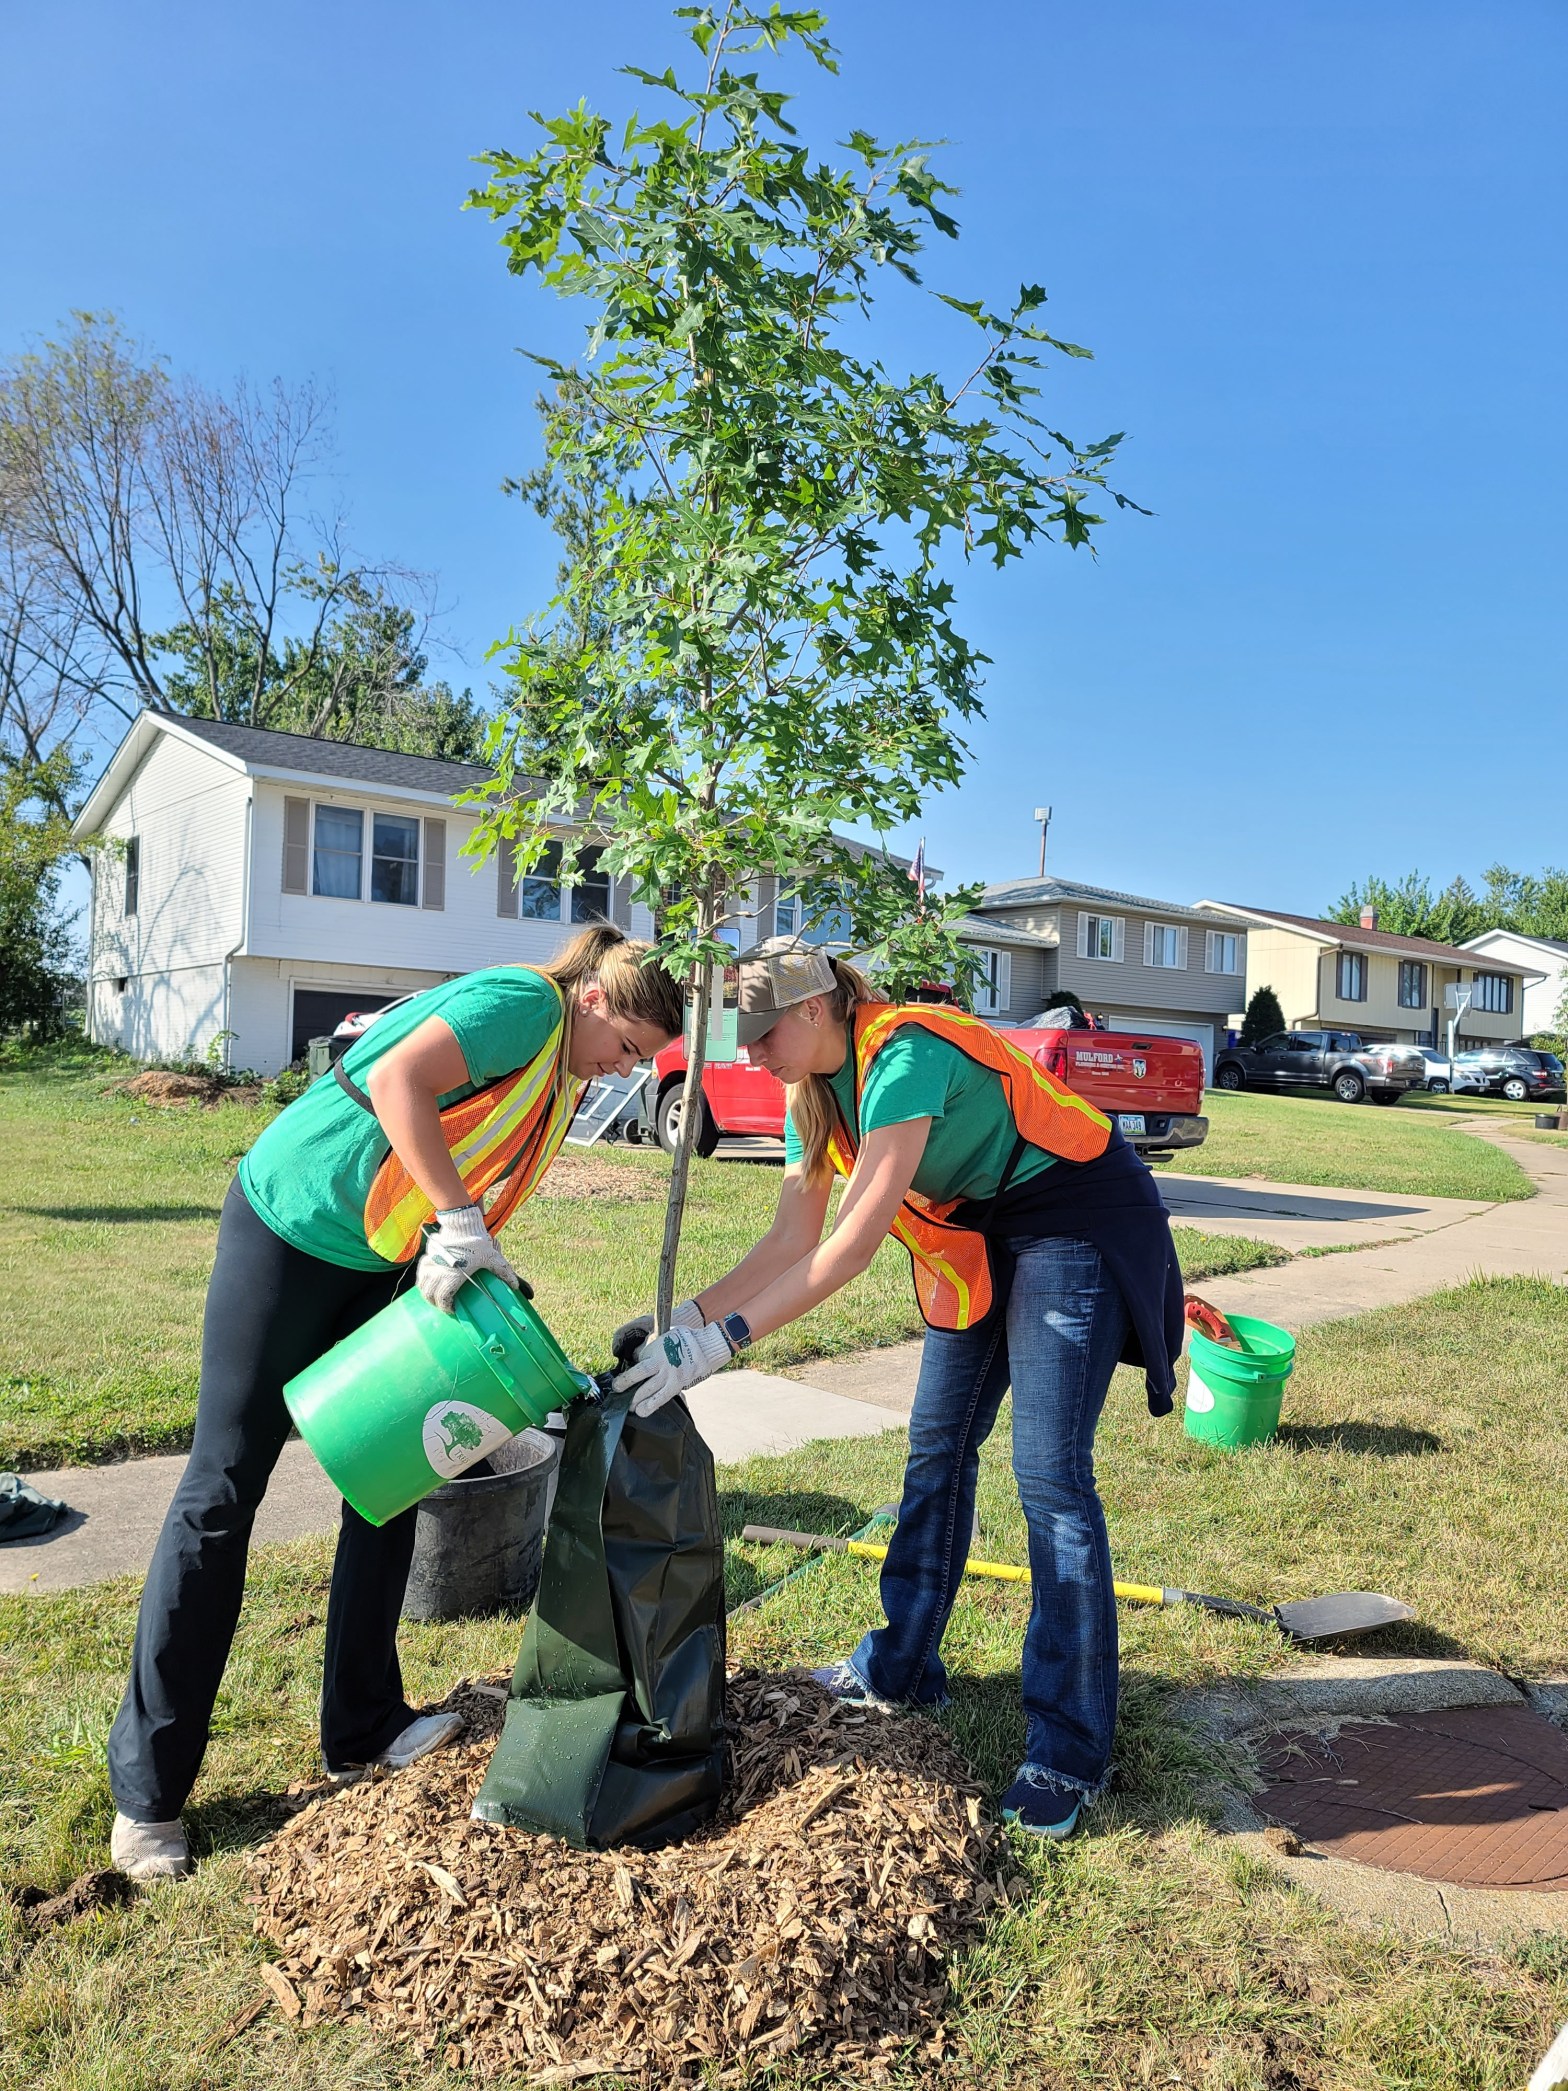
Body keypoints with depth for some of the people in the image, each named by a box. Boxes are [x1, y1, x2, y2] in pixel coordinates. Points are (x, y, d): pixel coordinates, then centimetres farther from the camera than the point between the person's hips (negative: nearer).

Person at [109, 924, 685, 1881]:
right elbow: (397, 1080, -34)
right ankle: (148, 1788, 11)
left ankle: (364, 1728, 24)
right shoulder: (524, 1002, -19)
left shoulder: (563, 1077, 8)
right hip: (289, 1226, -9)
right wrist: (461, 1224, -34)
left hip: (382, 1264, 9)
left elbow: (472, 1191, 8)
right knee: (224, 1489, -1)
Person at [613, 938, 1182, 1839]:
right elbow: (793, 1240, -2)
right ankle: (901, 1669, 24)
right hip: (979, 1232, 9)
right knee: (938, 1446, 9)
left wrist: (724, 1337, -36)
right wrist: (687, 1315, -12)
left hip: (1079, 1220, -9)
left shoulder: (904, 1055, -29)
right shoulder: (816, 1094, -1)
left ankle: (1070, 1752, 1)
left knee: (1051, 1478, -10)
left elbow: (856, 1242, -34)